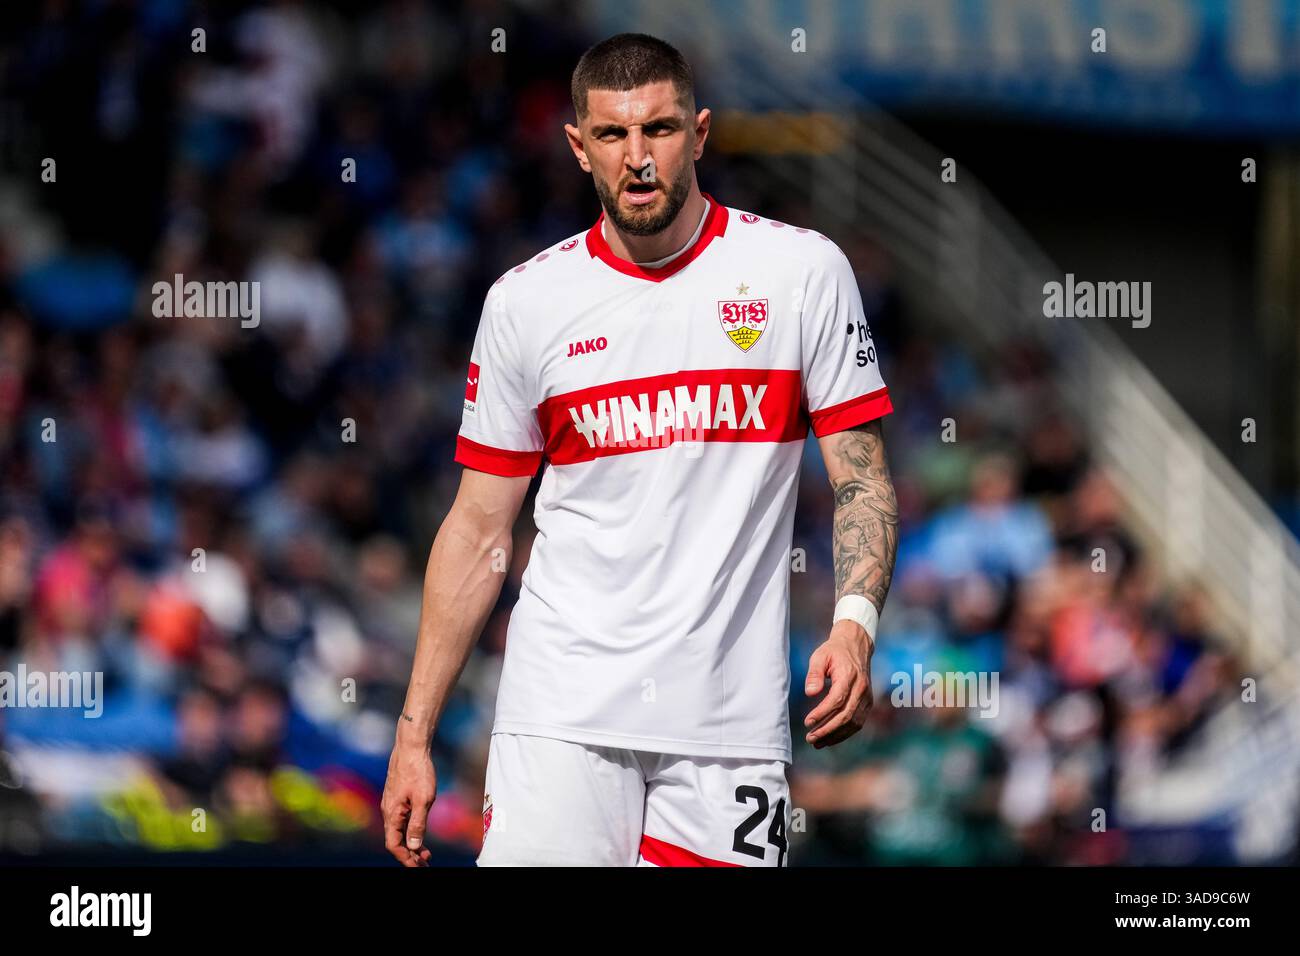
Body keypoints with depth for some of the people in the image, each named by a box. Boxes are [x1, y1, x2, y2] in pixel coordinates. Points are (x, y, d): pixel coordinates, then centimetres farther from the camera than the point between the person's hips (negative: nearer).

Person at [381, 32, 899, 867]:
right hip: (563, 707, 0)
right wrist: (414, 735, 6)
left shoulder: (803, 272, 2)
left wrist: (855, 624, -15)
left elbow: (862, 477, 3)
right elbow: (479, 528, 10)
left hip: (731, 711, 0)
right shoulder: (526, 303, 5)